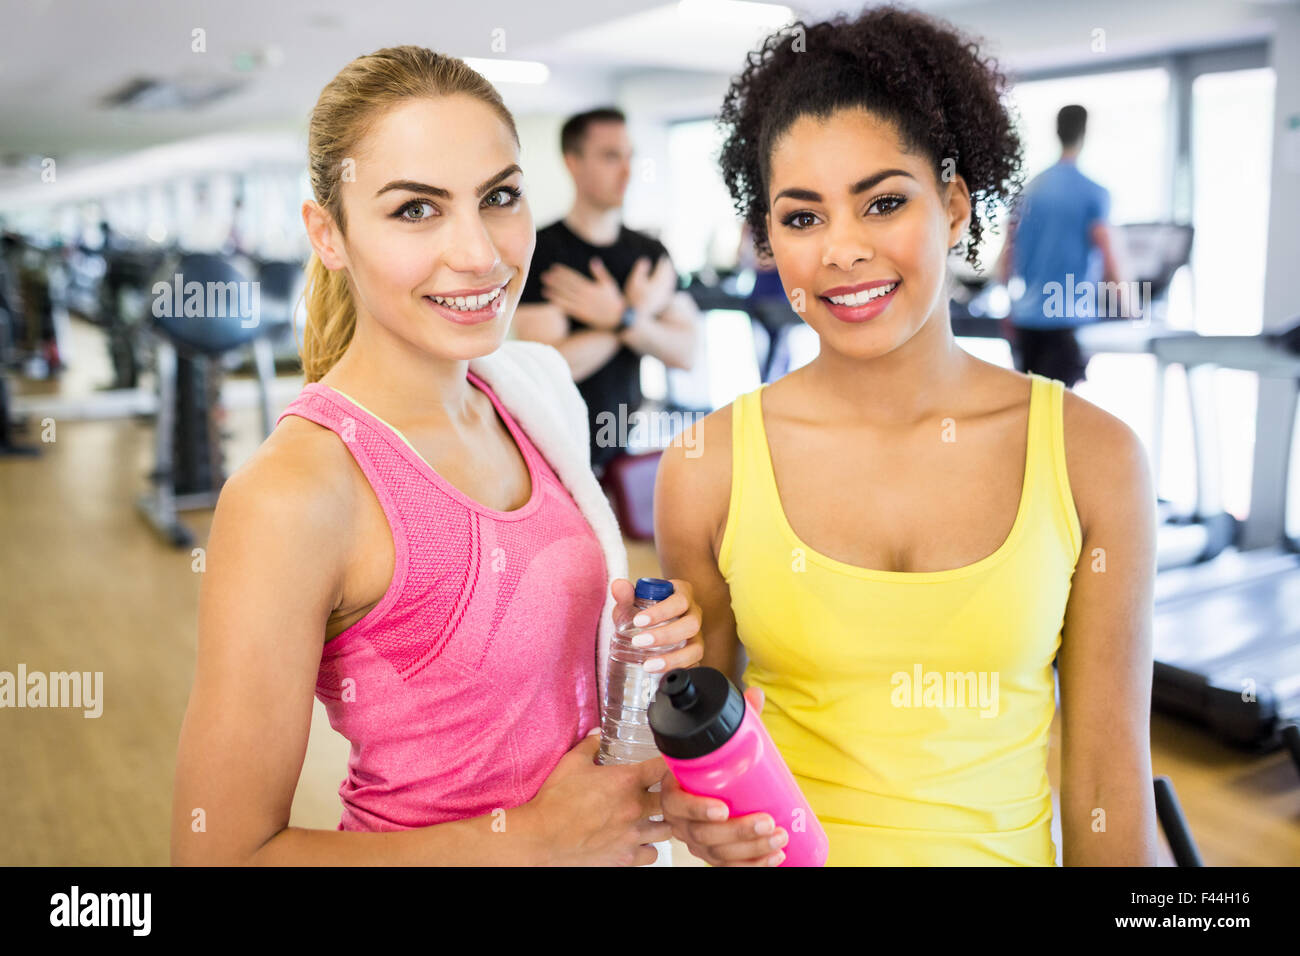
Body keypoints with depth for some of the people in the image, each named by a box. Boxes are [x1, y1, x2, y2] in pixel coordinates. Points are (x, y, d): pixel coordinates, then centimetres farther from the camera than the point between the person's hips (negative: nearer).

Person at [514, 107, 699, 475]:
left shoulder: (651, 252, 8)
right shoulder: (541, 251, -9)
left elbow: (685, 353, 1)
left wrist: (623, 319, -17)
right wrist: (638, 310, -9)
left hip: (633, 442, 5)